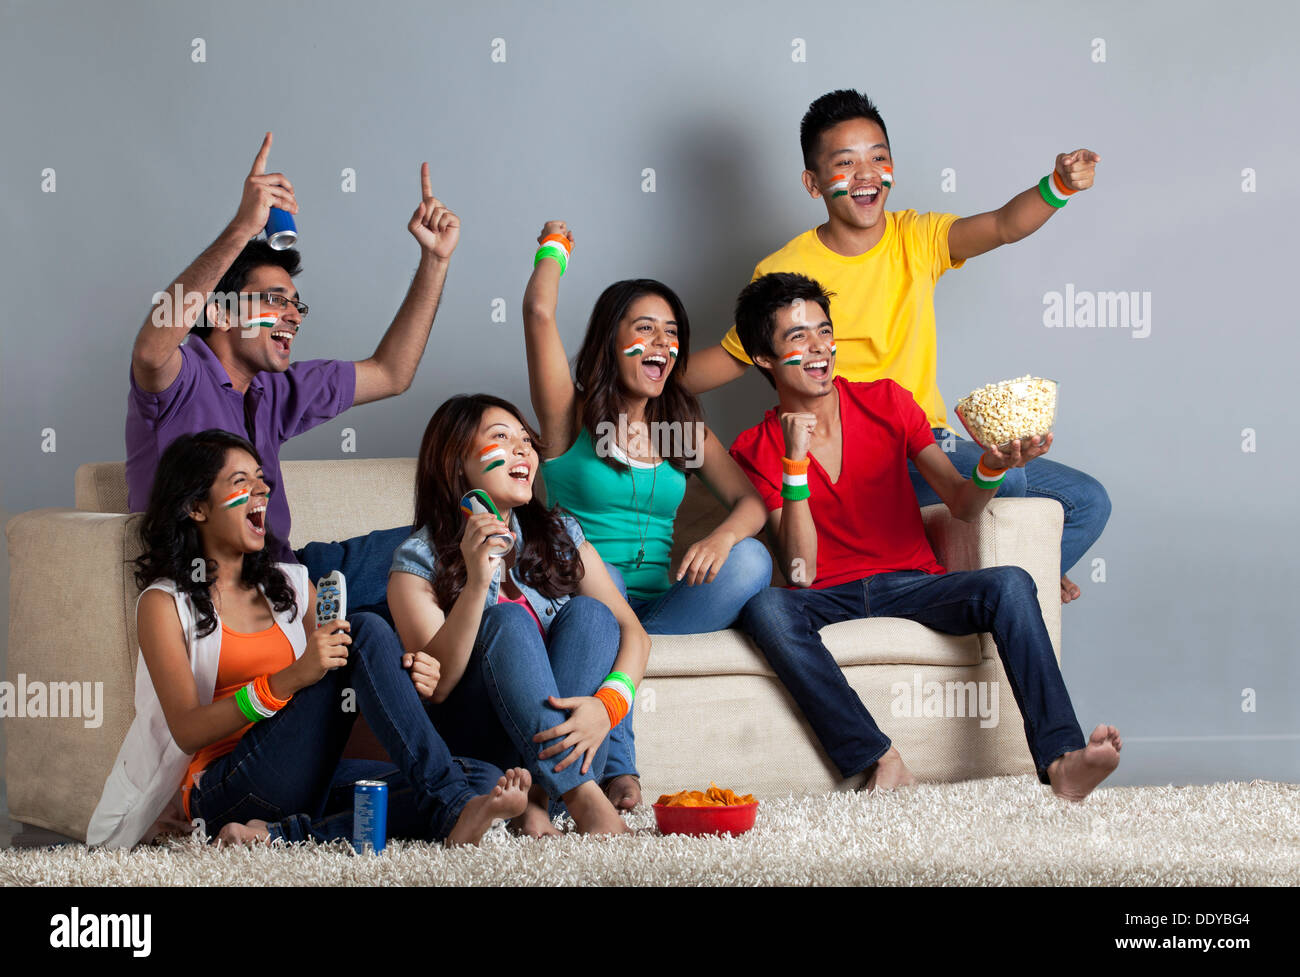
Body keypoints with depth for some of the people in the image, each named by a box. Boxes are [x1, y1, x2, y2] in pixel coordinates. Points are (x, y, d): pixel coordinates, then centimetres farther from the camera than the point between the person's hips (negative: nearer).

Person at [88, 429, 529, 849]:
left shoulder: (293, 586, 21)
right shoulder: (165, 603, 4)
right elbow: (187, 732, -9)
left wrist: (407, 680, 1)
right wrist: (289, 680, -23)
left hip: (307, 778, 6)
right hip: (225, 787, -6)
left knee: (484, 777, -17)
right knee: (367, 631, -21)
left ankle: (283, 835, -29)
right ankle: (453, 809, -32)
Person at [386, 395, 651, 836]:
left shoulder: (559, 534, 7)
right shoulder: (418, 560, -4)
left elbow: (632, 632, -1)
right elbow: (437, 686, -15)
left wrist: (607, 704, -23)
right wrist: (476, 582, -28)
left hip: (562, 729, 3)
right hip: (476, 740, -3)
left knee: (588, 612, -18)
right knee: (509, 620, -26)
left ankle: (539, 804, -30)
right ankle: (585, 801, -42)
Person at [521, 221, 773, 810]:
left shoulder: (686, 430, 18)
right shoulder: (573, 418, 6)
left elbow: (750, 503, 7)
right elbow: (539, 311, -5)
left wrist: (723, 536, -17)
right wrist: (555, 245, 14)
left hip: (660, 602, 3)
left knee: (750, 561, -23)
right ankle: (618, 773, -46)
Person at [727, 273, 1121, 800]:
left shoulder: (887, 402, 6)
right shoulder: (755, 450, 0)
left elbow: (961, 505, 0)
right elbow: (800, 572, -10)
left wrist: (993, 466, -23)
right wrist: (795, 463, -19)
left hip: (913, 583, 2)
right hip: (827, 598, -1)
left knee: (1010, 584, -27)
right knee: (763, 606, -35)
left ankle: (1060, 760, -40)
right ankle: (879, 760, -38)